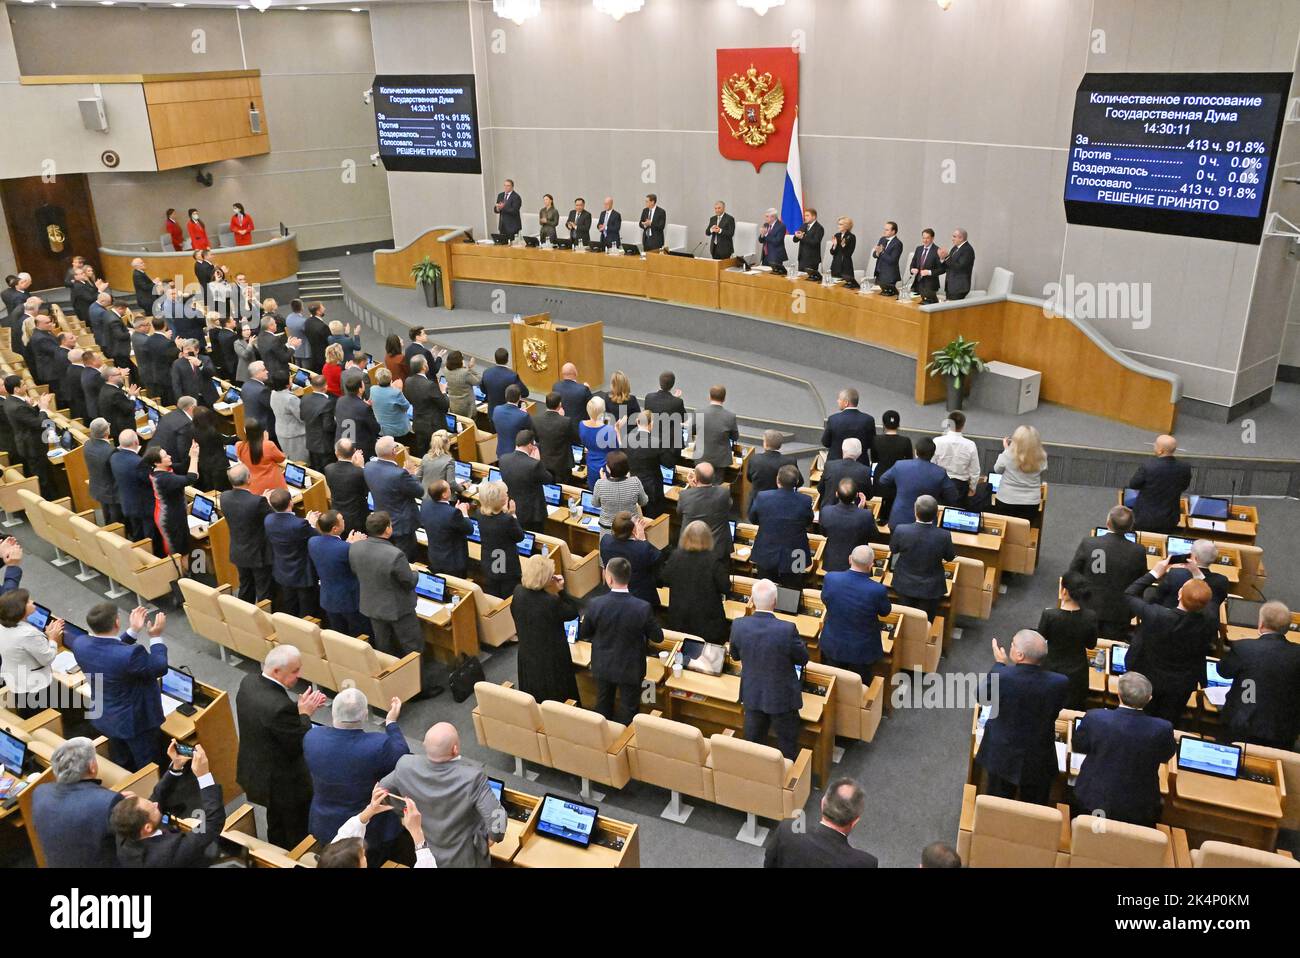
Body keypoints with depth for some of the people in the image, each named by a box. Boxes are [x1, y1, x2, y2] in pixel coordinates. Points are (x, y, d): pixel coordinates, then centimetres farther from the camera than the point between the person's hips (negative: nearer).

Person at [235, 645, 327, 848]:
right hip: (283, 783, -9)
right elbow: (300, 746, -27)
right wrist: (305, 714, -16)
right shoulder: (280, 706, -38)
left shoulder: (249, 681, -11)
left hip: (254, 770, 9)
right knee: (296, 834, 17)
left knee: (276, 825, 32)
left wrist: (299, 706, -5)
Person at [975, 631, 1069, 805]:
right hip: (1039, 762, 1)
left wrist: (1000, 664, 5)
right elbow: (1054, 712, -2)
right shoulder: (1060, 683, -24)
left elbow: (982, 696, -5)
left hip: (1001, 757, 0)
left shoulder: (1000, 676, -28)